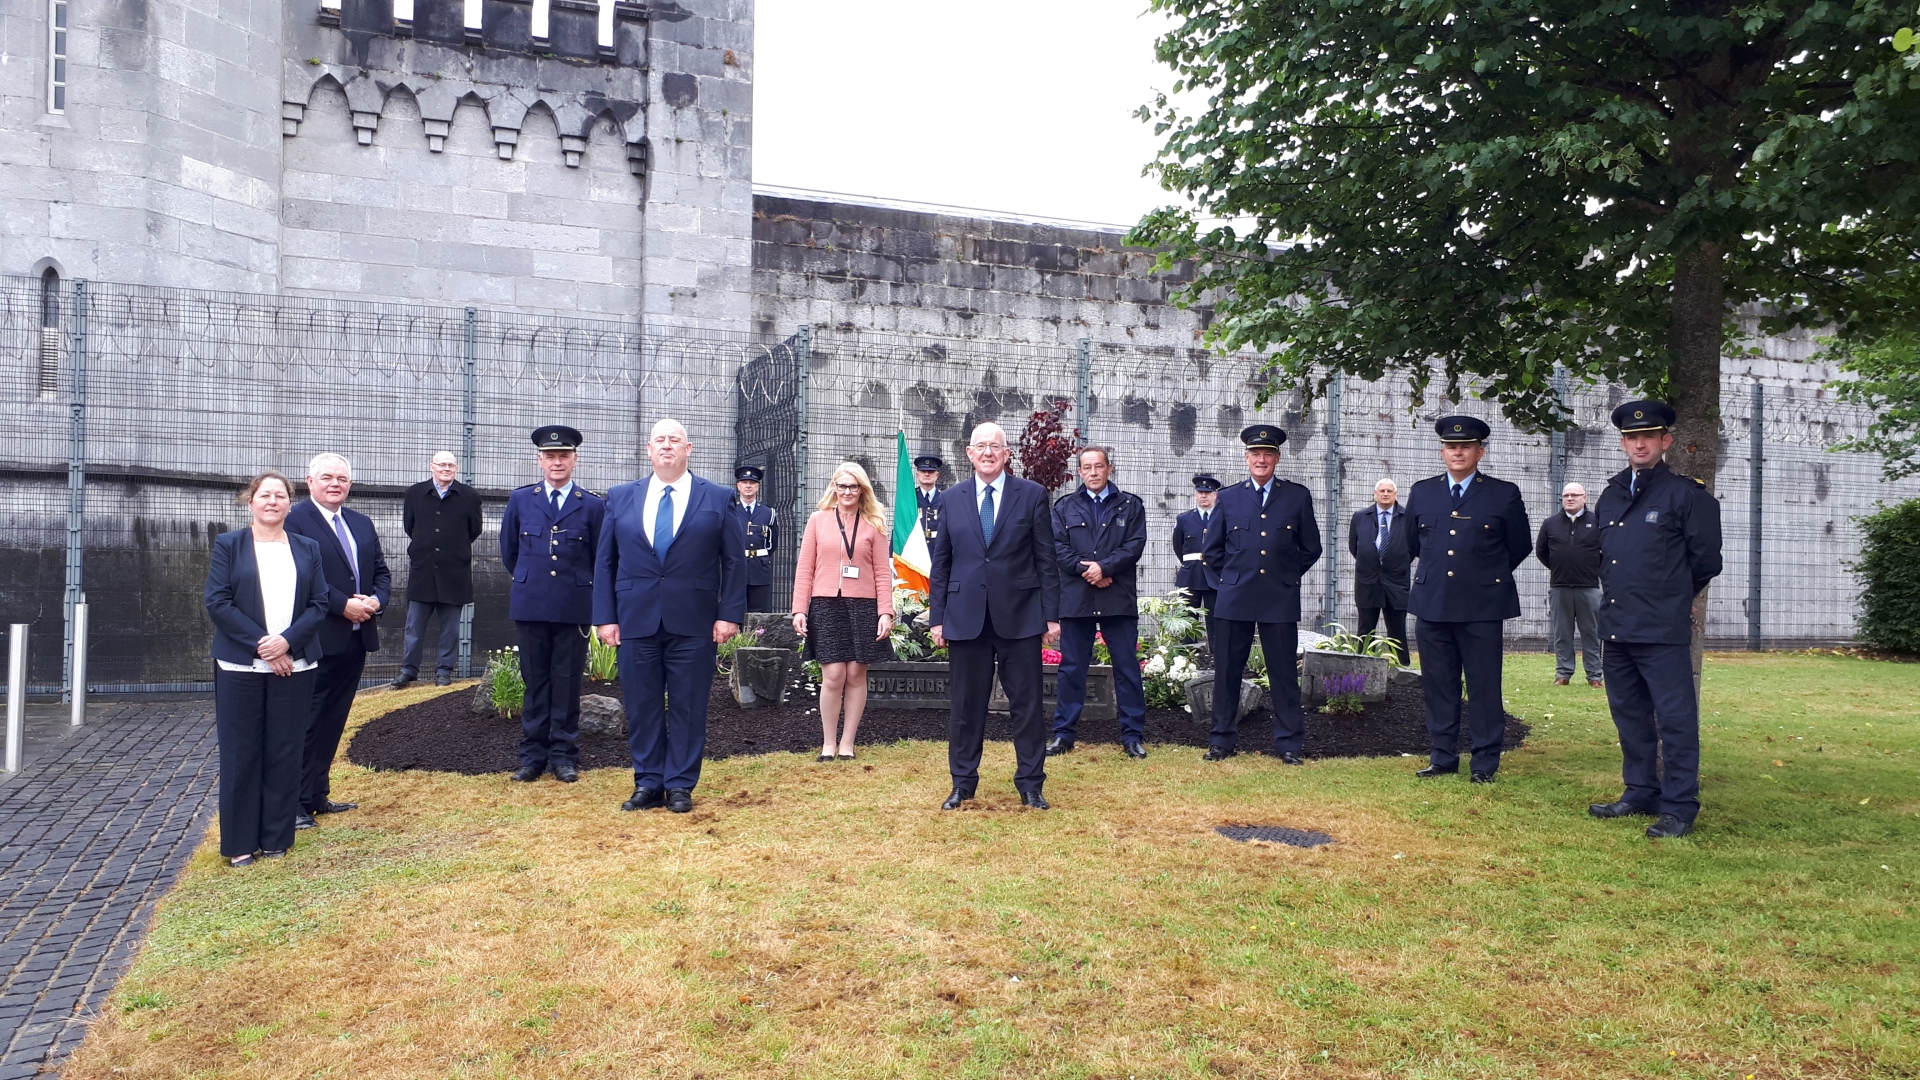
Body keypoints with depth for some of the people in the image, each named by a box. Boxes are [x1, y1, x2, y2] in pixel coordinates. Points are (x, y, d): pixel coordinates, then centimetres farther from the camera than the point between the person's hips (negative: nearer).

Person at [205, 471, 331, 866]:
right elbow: (217, 603, -5)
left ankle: (277, 838, 15)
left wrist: (287, 640, -13)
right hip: (240, 667, -2)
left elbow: (319, 604, 3)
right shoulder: (229, 545, 4)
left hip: (294, 666, 2)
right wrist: (260, 644, -14)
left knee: (285, 753, 5)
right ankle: (240, 844, 12)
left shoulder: (307, 549, 10)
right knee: (241, 754, 2)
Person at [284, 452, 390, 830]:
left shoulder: (362, 524, 15)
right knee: (307, 724, 0)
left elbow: (381, 571, 15)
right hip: (317, 640, -7)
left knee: (333, 722, 14)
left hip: (356, 638, 7)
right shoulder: (294, 520, -8)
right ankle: (295, 803, 8)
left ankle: (318, 795, 24)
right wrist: (343, 605, -19)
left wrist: (376, 600, -5)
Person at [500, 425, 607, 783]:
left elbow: (601, 559, 8)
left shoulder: (593, 506, 1)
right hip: (530, 605, 1)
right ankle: (533, 755, 15)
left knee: (567, 683, 4)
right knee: (535, 681, 7)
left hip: (574, 607, -1)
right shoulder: (520, 499, 6)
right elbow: (509, 550, 17)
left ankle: (564, 755, 12)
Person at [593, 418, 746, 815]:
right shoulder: (621, 498, 9)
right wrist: (605, 616, 1)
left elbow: (734, 561, 1)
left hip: (693, 622, -2)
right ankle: (648, 783, 18)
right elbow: (605, 562, 9)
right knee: (642, 706, 7)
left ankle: (680, 785, 14)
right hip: (636, 619, 2)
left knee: (688, 706, 3)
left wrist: (729, 614, -6)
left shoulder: (717, 498, 3)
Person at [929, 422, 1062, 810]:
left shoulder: (1032, 495, 2)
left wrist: (1051, 615, -3)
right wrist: (937, 617, 4)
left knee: (1027, 703, 4)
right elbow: (940, 563, 9)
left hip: (1020, 615, -1)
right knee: (966, 705, 7)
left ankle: (1030, 784, 15)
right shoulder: (951, 499, 8)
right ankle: (963, 784, 20)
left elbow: (1046, 559, 1)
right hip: (966, 616, 2)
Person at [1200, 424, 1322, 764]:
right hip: (1235, 599, 1)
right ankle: (1222, 741, 14)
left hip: (1281, 599, -1)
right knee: (1227, 673, 4)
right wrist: (1232, 576, 8)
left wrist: (1287, 576, 9)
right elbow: (1213, 549, 15)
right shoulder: (1228, 497, 8)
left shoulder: (1298, 497, 6)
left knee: (1284, 675, 2)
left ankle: (1289, 744, 10)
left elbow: (1311, 548, 12)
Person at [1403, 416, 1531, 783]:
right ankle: (1443, 757, 17)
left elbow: (1520, 546, 11)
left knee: (1484, 687, 1)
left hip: (1482, 606, -3)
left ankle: (1486, 761, 10)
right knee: (1438, 686, 7)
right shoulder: (1422, 492, 9)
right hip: (1432, 604, 3)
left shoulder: (1504, 494, 1)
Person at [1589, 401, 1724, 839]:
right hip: (1617, 625, 7)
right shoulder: (1610, 496, 13)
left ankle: (1679, 807, 5)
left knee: (1675, 718, -2)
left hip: (1663, 630, -6)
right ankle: (1640, 793, 25)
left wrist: (1670, 596, 9)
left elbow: (1705, 560, -2)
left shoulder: (1686, 494, -5)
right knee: (1629, 716, 14)